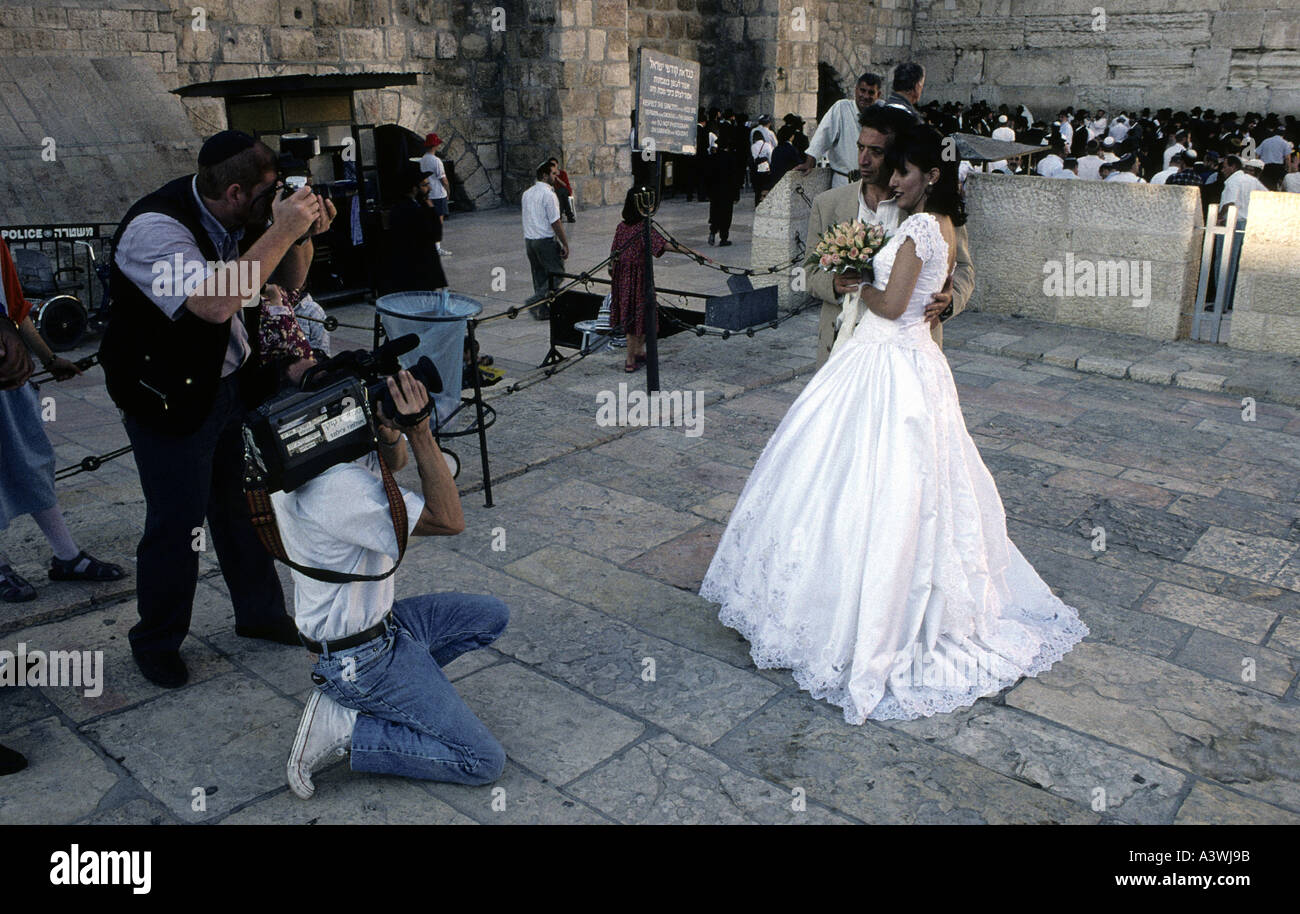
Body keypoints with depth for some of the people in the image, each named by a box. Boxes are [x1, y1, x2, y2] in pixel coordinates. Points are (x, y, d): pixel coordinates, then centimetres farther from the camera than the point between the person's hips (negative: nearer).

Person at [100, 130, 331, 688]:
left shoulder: (235, 218, -3)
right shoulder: (154, 228, -26)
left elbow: (287, 283, 7)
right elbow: (216, 303, -39)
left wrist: (303, 233, -13)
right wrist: (282, 230, -35)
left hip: (237, 385, 7)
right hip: (172, 401, -7)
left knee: (244, 507, 18)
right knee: (177, 526, 4)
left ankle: (260, 613, 37)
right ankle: (156, 642, 27)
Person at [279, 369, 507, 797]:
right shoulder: (339, 486, -33)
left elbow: (393, 461, 13)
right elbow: (449, 520, -26)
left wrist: (391, 430, -10)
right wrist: (419, 429, -29)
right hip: (357, 660, -10)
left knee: (492, 616, 18)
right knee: (485, 761, -9)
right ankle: (341, 727, -4)